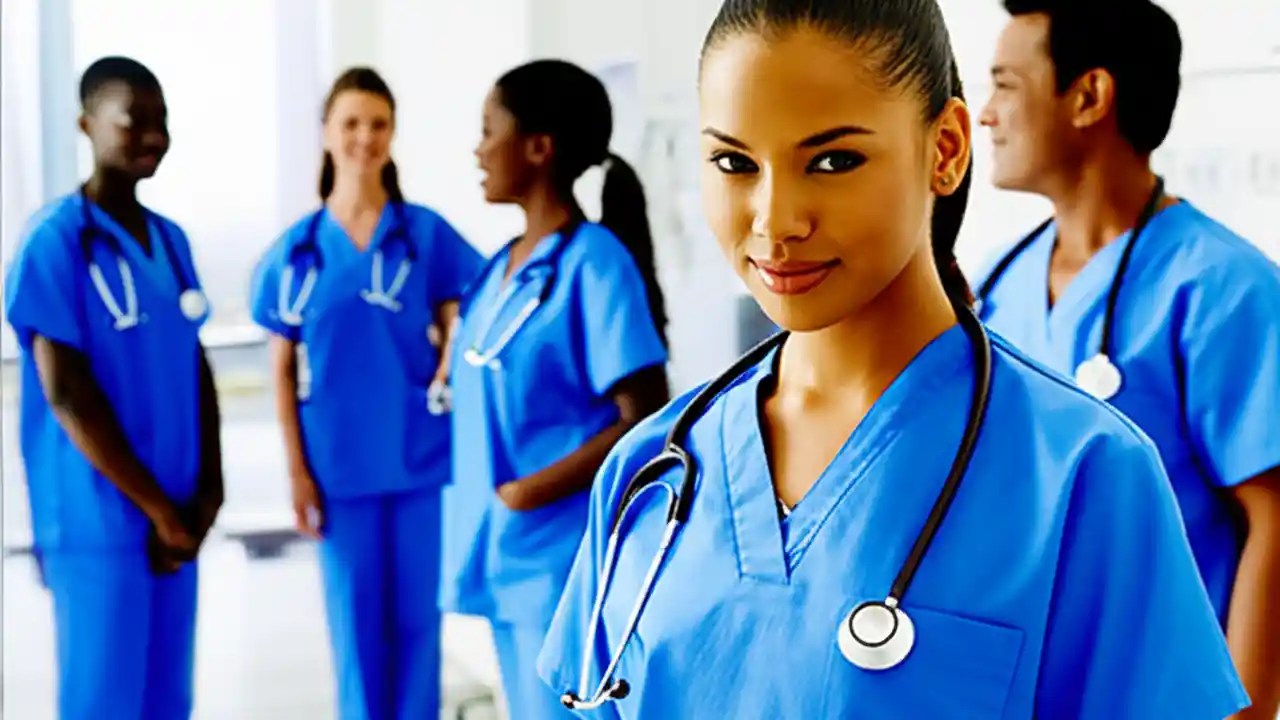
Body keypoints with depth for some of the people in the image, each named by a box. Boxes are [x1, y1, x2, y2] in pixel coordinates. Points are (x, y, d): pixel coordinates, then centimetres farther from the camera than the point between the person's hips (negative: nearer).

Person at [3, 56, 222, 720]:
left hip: (175, 515, 7)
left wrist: (207, 490, 0)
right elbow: (67, 394, -14)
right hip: (100, 520, -7)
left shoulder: (170, 239, 12)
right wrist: (156, 509, -12)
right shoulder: (55, 241, -10)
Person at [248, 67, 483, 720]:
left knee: (417, 616, 6)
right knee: (355, 620, 7)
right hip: (338, 463, 0)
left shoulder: (426, 233, 2)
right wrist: (296, 470, 0)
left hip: (420, 456, 0)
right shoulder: (295, 250, 3)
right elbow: (283, 370, 5)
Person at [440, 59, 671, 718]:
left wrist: (532, 492, -17)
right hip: (508, 556, 8)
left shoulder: (593, 262, -13)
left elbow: (646, 422, -17)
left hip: (565, 561, -8)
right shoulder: (503, 266, 10)